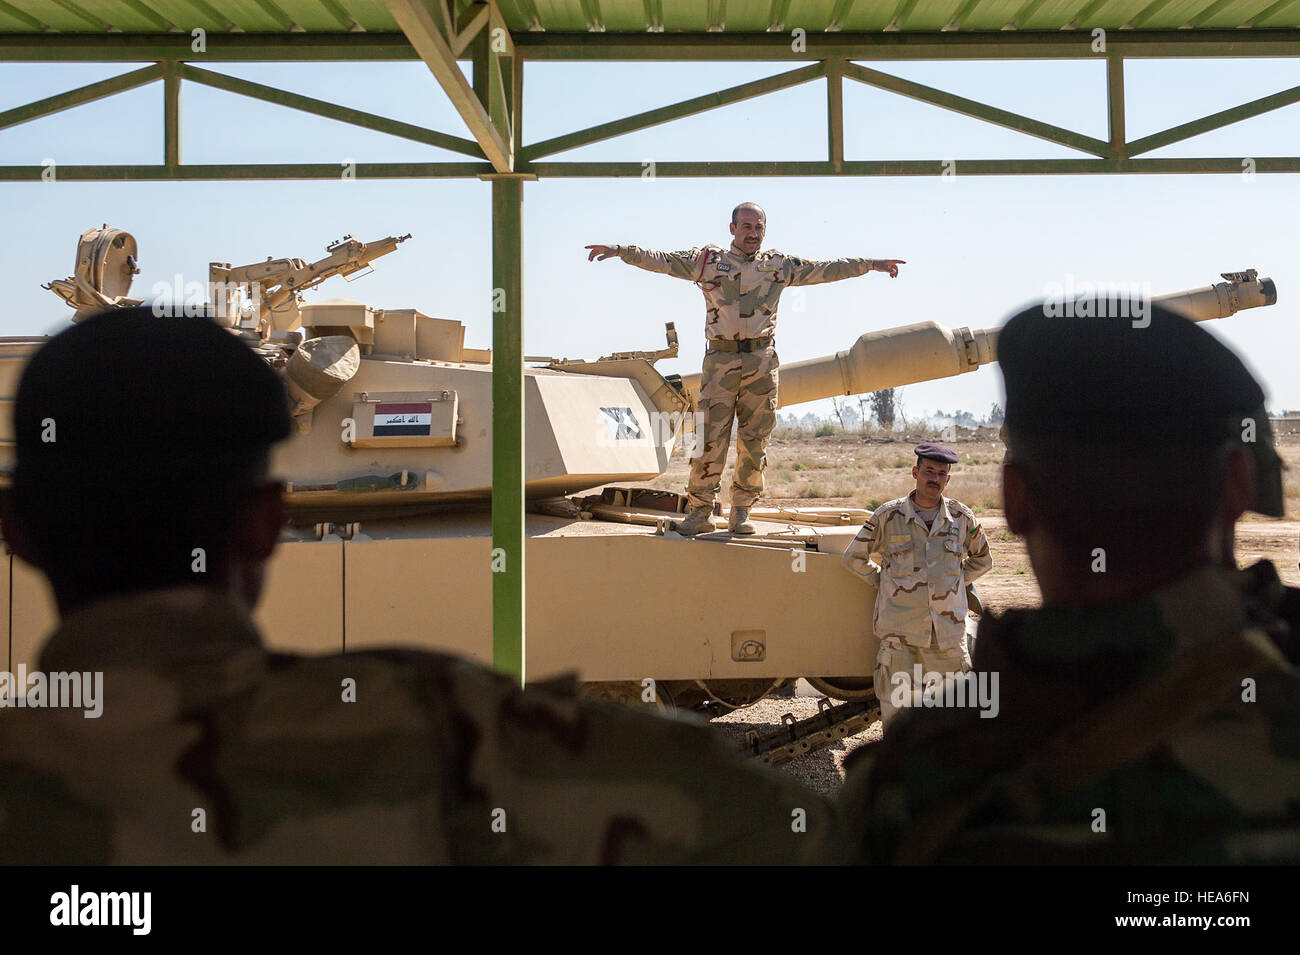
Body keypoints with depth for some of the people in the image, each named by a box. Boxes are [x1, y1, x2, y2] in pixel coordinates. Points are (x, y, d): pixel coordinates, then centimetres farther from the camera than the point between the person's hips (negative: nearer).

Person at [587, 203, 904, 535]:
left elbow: (825, 270, 14)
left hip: (762, 361, 2)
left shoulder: (779, 264, 12)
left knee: (754, 441, 3)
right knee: (711, 439, -5)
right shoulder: (707, 260, 7)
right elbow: (661, 260, 1)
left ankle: (741, 513, 14)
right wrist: (620, 251, -9)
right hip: (721, 360, -2)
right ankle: (700, 512, 3)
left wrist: (870, 264, 12)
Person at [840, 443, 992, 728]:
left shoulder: (962, 517, 7)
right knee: (896, 706, 1)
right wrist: (884, 582, 6)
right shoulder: (888, 515, 2)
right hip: (899, 630, -2)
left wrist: (951, 584, 13)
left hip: (948, 630, 2)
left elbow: (982, 560, 22)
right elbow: (853, 558, 9)